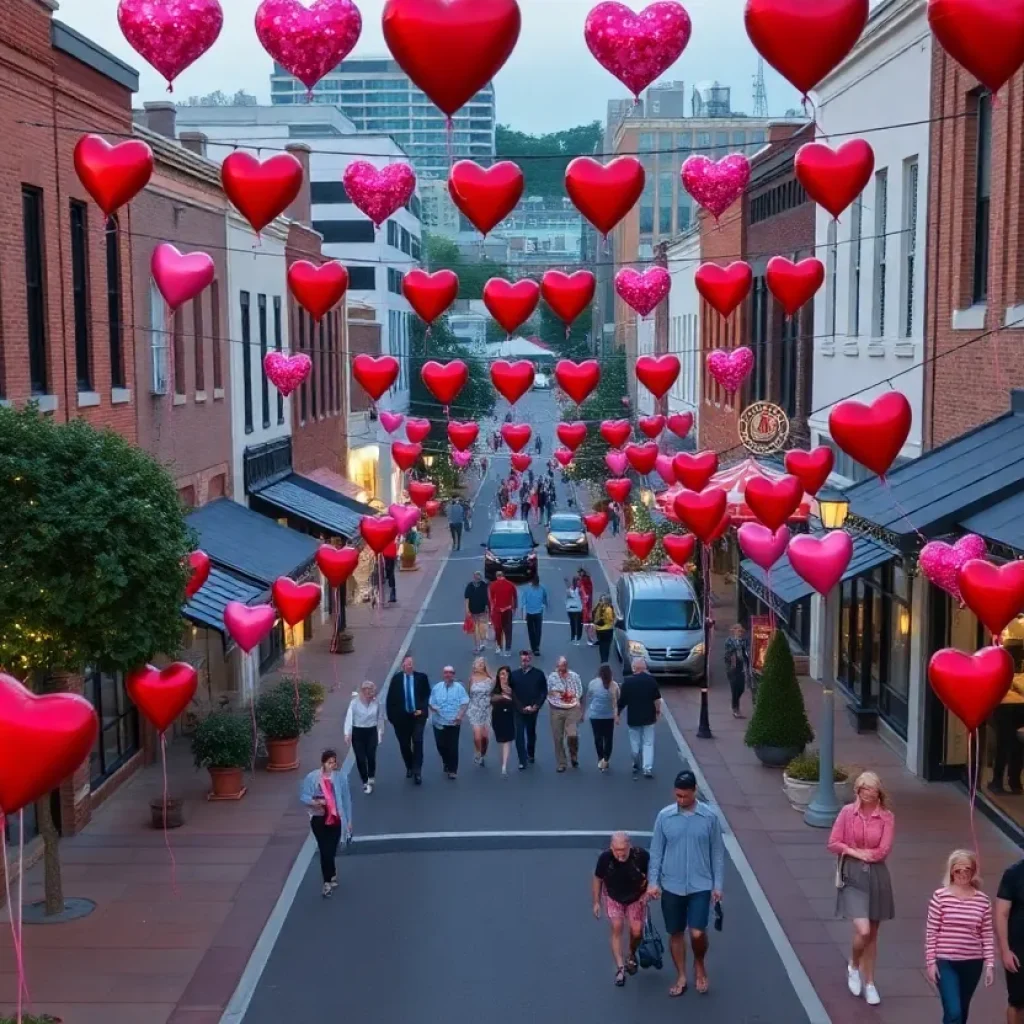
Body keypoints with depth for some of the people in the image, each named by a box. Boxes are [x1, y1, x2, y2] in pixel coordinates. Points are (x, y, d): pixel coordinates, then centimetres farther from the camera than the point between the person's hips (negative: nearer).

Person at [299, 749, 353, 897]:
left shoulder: (341, 777, -8)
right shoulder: (312, 777, -10)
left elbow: (346, 799, 0)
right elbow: (303, 796, -3)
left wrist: (349, 820, 4)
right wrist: (315, 802, -23)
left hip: (335, 819, 0)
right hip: (319, 819, 0)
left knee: (331, 851, 6)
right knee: (325, 851, 2)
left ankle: (329, 880, 31)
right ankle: (330, 877, 18)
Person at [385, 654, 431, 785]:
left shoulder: (421, 677, -1)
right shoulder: (396, 678, -1)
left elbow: (427, 695, 3)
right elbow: (390, 699, 1)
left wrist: (422, 709, -10)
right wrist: (391, 716, -2)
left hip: (417, 715, -1)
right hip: (401, 717, 1)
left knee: (417, 742, -11)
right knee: (404, 744, 10)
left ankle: (417, 771, -7)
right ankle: (409, 768, 31)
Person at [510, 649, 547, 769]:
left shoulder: (538, 674, -1)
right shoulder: (514, 675, -1)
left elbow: (544, 692, 0)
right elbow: (512, 694, -2)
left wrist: (536, 706, -11)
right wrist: (522, 707, -11)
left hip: (533, 709, 1)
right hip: (519, 710, -1)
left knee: (531, 733, 16)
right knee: (519, 735, -8)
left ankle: (531, 754, 36)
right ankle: (522, 761, -7)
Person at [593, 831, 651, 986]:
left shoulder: (641, 855, -31)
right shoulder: (605, 858, -28)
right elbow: (598, 879, -9)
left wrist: (649, 887, -18)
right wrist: (596, 902, -4)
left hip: (636, 897, 0)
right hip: (613, 898, 0)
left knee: (636, 932, -2)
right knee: (616, 927, -14)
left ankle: (631, 955, 31)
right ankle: (620, 968, -7)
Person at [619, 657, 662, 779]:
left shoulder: (627, 681, -7)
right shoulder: (651, 680, -5)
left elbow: (622, 700, -5)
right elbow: (657, 699, -3)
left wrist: (618, 713, 9)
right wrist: (658, 711, 11)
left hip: (633, 717, 0)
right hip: (648, 717, 0)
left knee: (635, 743, 12)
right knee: (648, 743, 3)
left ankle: (637, 767, 25)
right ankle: (647, 768, -8)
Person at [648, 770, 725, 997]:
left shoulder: (710, 817, -6)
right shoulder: (664, 816, -4)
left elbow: (717, 853, 0)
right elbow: (656, 851, 1)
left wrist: (718, 885, -1)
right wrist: (653, 881, -5)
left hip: (700, 886, -2)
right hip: (672, 886, 2)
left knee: (698, 933, -10)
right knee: (676, 933, 10)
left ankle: (699, 965, 21)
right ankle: (681, 977, 28)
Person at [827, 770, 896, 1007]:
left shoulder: (886, 817, -4)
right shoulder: (847, 812, -4)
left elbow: (883, 851, -10)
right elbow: (833, 844, -4)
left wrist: (855, 850, -8)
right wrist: (855, 853, -13)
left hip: (877, 876, 2)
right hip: (853, 875, -2)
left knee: (872, 934, 12)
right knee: (863, 931, -14)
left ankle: (869, 983, 26)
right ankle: (853, 966, 17)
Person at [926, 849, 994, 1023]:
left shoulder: (982, 900, 0)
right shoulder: (940, 896, -8)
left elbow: (987, 935, 3)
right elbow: (931, 932, -5)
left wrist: (990, 964, 0)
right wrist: (930, 962, -7)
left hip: (972, 963, 3)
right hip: (946, 962, -3)